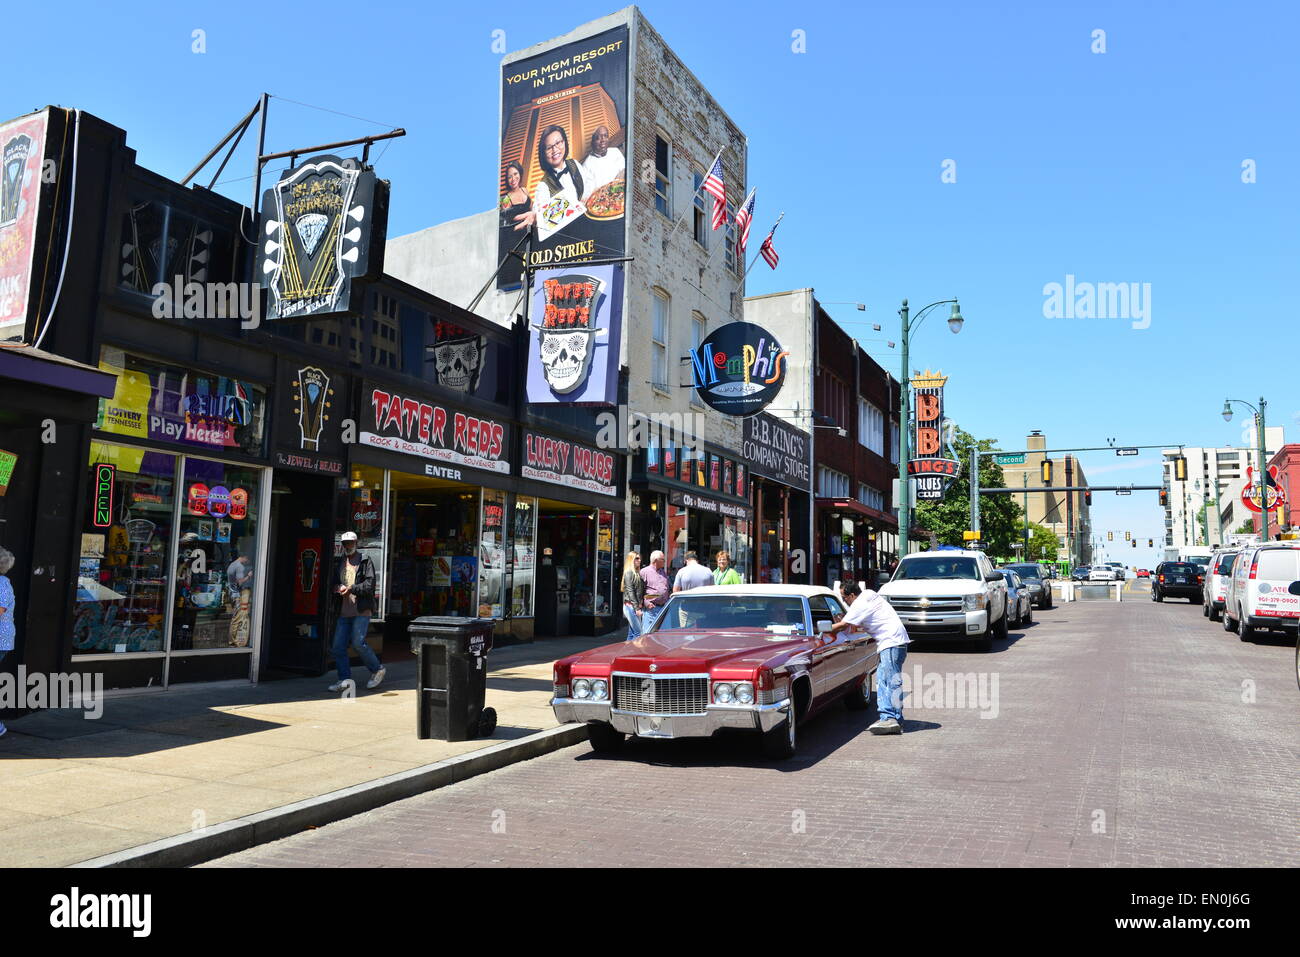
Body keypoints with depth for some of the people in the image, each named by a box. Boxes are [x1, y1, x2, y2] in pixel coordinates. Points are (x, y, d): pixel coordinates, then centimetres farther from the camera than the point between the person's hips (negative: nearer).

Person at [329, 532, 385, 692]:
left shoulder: (365, 561, -1)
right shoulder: (339, 563, 18)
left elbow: (370, 584, -9)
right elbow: (334, 583, 20)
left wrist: (351, 588, -17)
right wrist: (338, 588, -3)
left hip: (361, 610, -6)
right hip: (344, 611, 6)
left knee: (358, 643, -11)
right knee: (338, 646, 1)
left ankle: (377, 670, 8)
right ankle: (345, 678, 9)